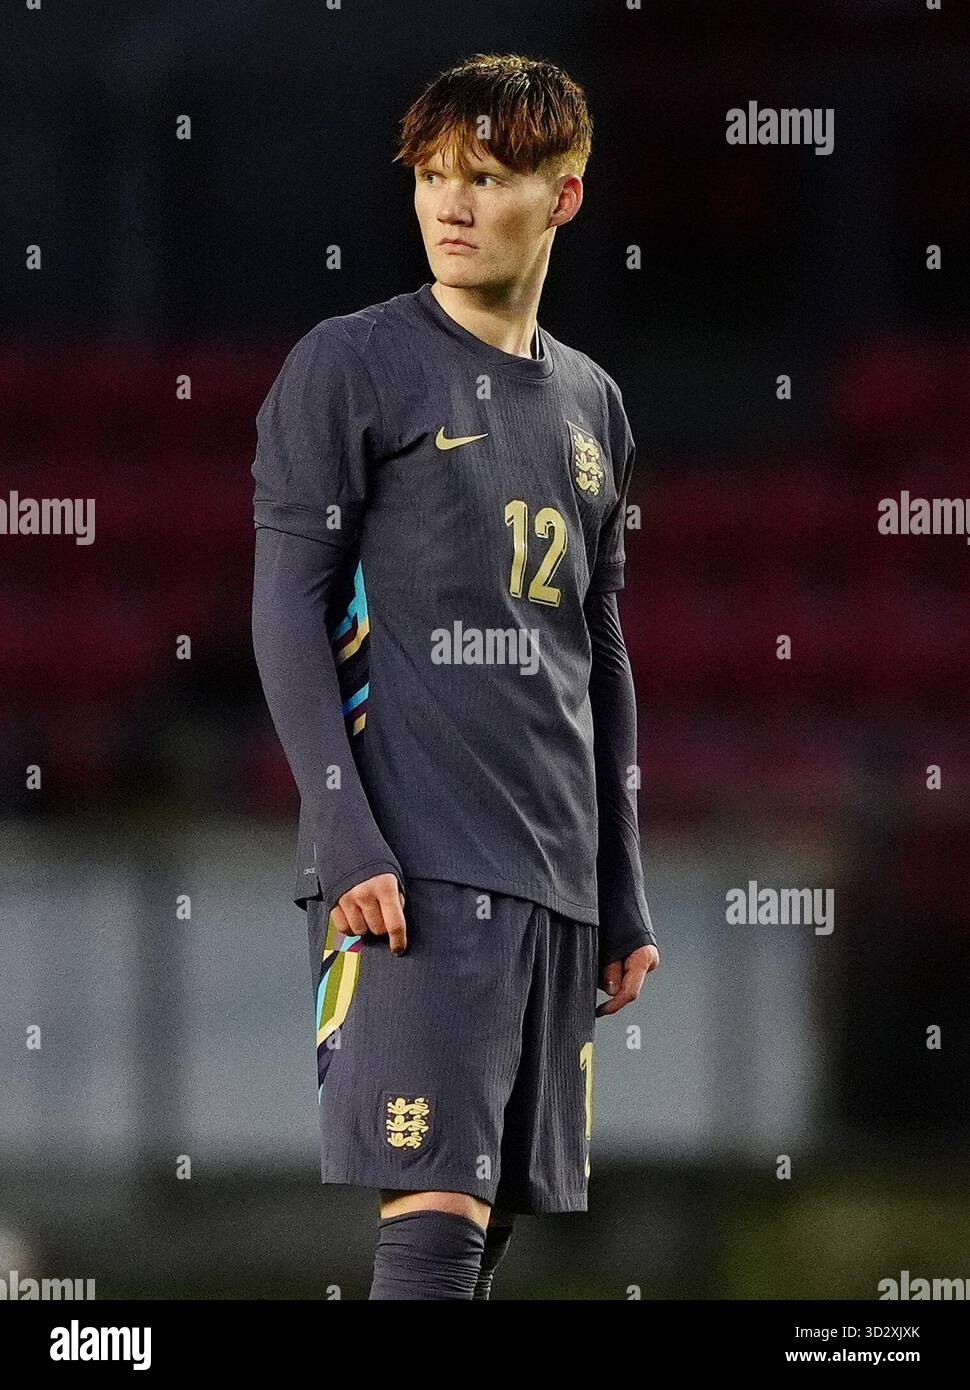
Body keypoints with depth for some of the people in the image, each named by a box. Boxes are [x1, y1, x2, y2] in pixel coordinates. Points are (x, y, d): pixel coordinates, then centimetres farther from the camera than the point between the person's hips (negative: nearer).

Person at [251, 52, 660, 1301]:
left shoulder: (592, 406, 18)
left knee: (495, 1215, 5)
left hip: (555, 879, 6)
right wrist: (347, 839, -15)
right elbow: (288, 611, -5)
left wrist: (623, 896, 18)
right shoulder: (349, 367, 0)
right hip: (411, 869, -6)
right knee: (436, 1220, -15)